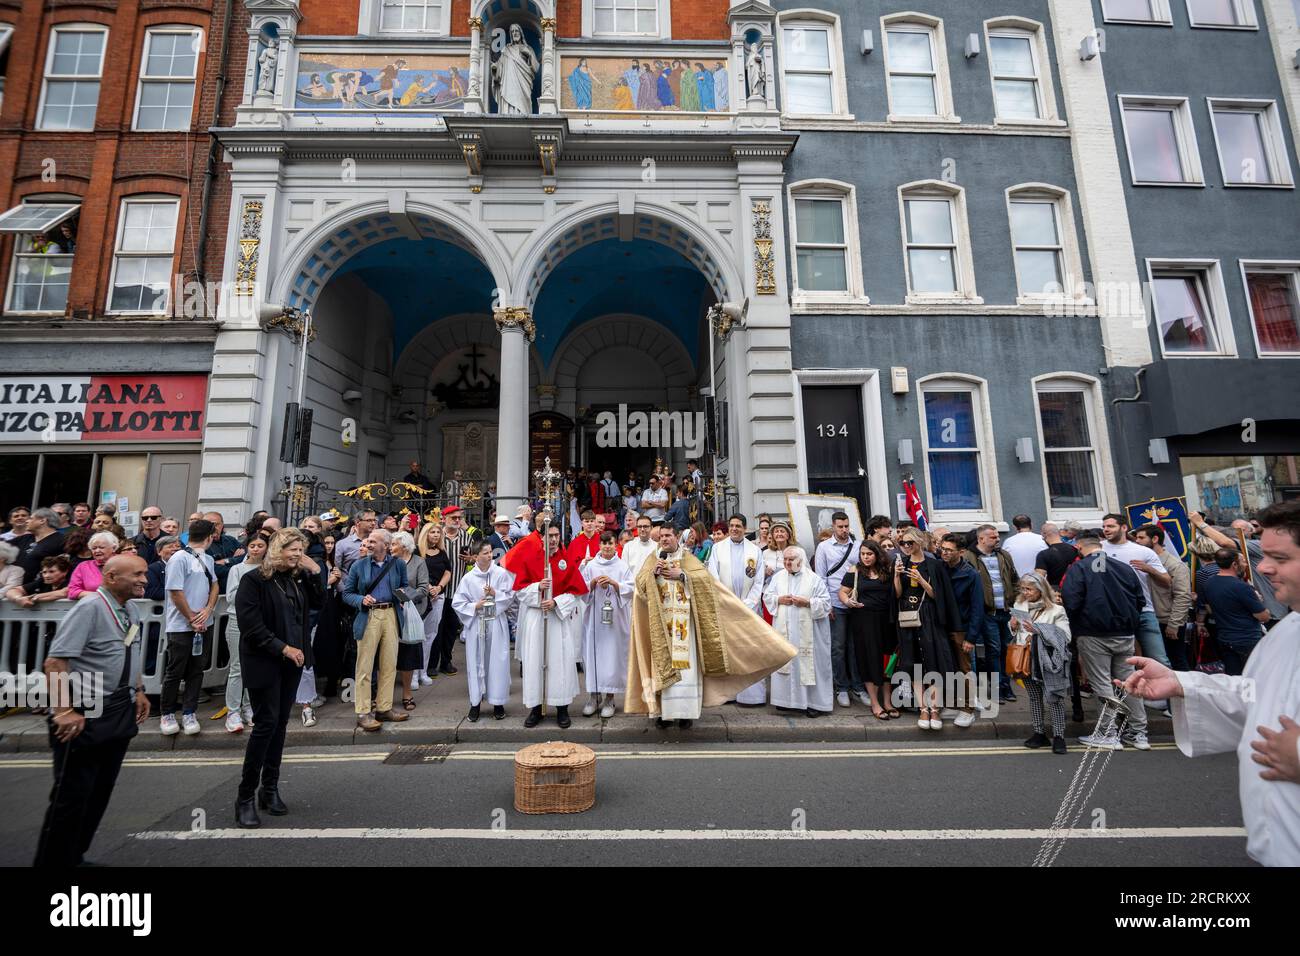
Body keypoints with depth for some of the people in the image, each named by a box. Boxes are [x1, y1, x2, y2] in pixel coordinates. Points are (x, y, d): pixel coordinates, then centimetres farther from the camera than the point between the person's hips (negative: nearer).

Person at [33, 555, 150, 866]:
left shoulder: (131, 611, 6)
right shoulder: (89, 609, -19)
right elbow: (55, 662, -21)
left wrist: (139, 691, 13)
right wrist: (64, 711, -24)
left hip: (121, 712, 8)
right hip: (87, 715, -8)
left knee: (102, 790, 17)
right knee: (73, 794, 1)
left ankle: (74, 856, 32)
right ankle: (53, 860, 18)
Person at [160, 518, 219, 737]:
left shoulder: (208, 559, 10)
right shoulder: (180, 558, -12)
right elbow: (175, 592, -13)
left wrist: (208, 610, -3)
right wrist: (192, 619, -8)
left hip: (203, 625, 6)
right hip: (181, 626, -6)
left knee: (196, 671, 9)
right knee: (175, 672, 5)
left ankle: (189, 714, 17)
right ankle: (167, 714, 20)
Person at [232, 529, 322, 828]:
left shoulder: (299, 578, 5)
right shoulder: (254, 579, -11)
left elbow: (318, 604, 6)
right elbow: (250, 624, -14)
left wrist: (315, 573, -5)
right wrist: (282, 648, -17)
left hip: (293, 660, 6)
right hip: (265, 662, -6)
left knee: (280, 723, 11)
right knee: (266, 723, -5)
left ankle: (270, 788, 23)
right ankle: (245, 797, 9)